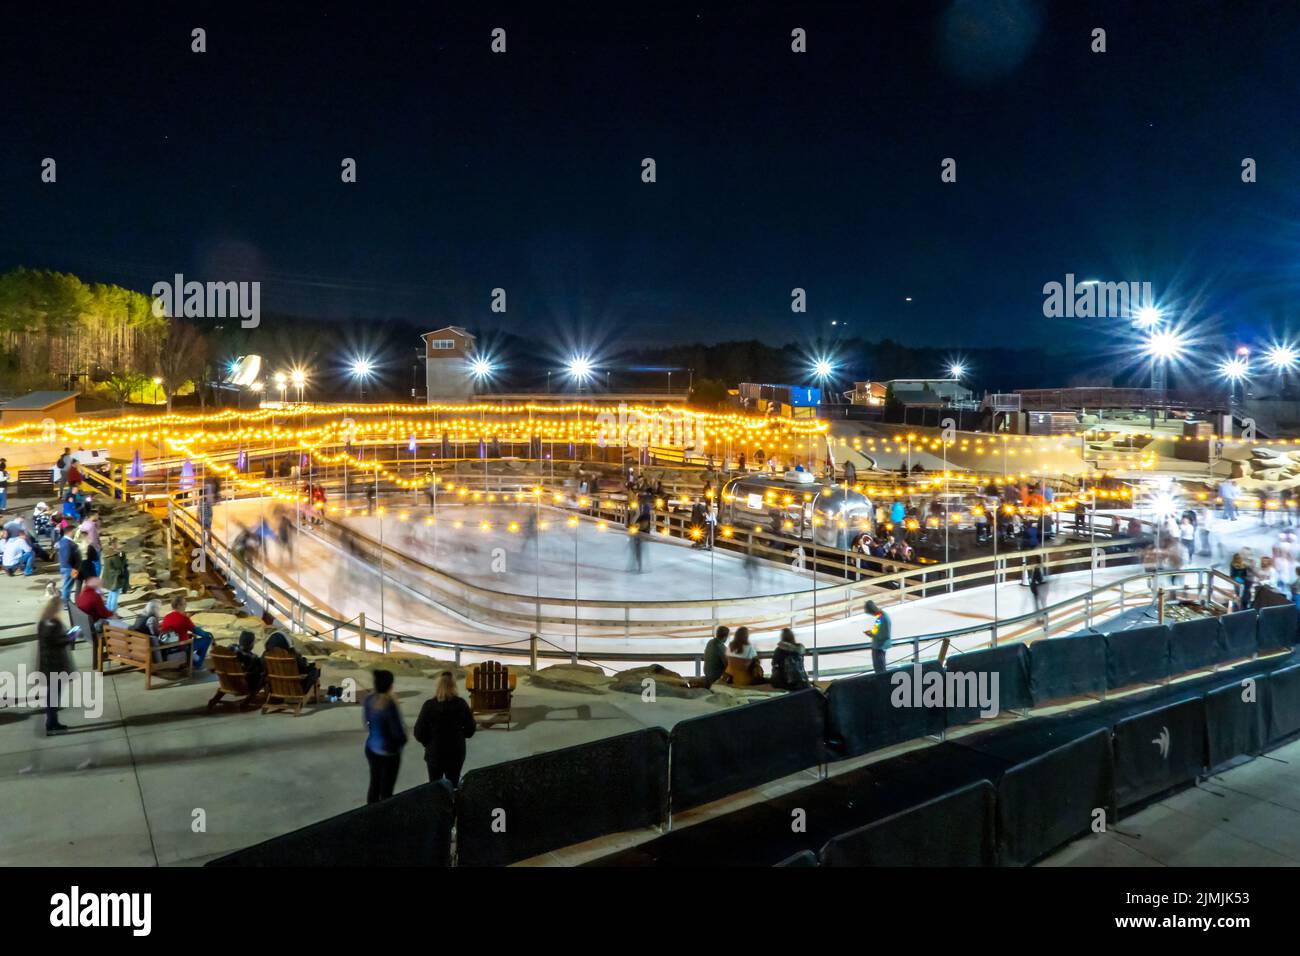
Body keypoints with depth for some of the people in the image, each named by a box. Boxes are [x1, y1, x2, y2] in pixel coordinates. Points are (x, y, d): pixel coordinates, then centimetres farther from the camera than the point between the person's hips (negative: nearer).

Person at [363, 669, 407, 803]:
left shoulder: (368, 700, -6)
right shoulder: (390, 705, -27)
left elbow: (368, 723, 7)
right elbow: (398, 732, -19)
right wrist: (402, 740, 0)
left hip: (371, 748, 7)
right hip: (389, 751, -7)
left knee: (374, 784, 20)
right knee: (386, 789, 5)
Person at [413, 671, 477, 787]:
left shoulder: (429, 705, -16)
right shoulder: (461, 704, -9)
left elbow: (419, 733, -11)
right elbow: (470, 730, -1)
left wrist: (429, 742, 8)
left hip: (435, 753, -2)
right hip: (456, 753, 2)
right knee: (453, 786, 16)